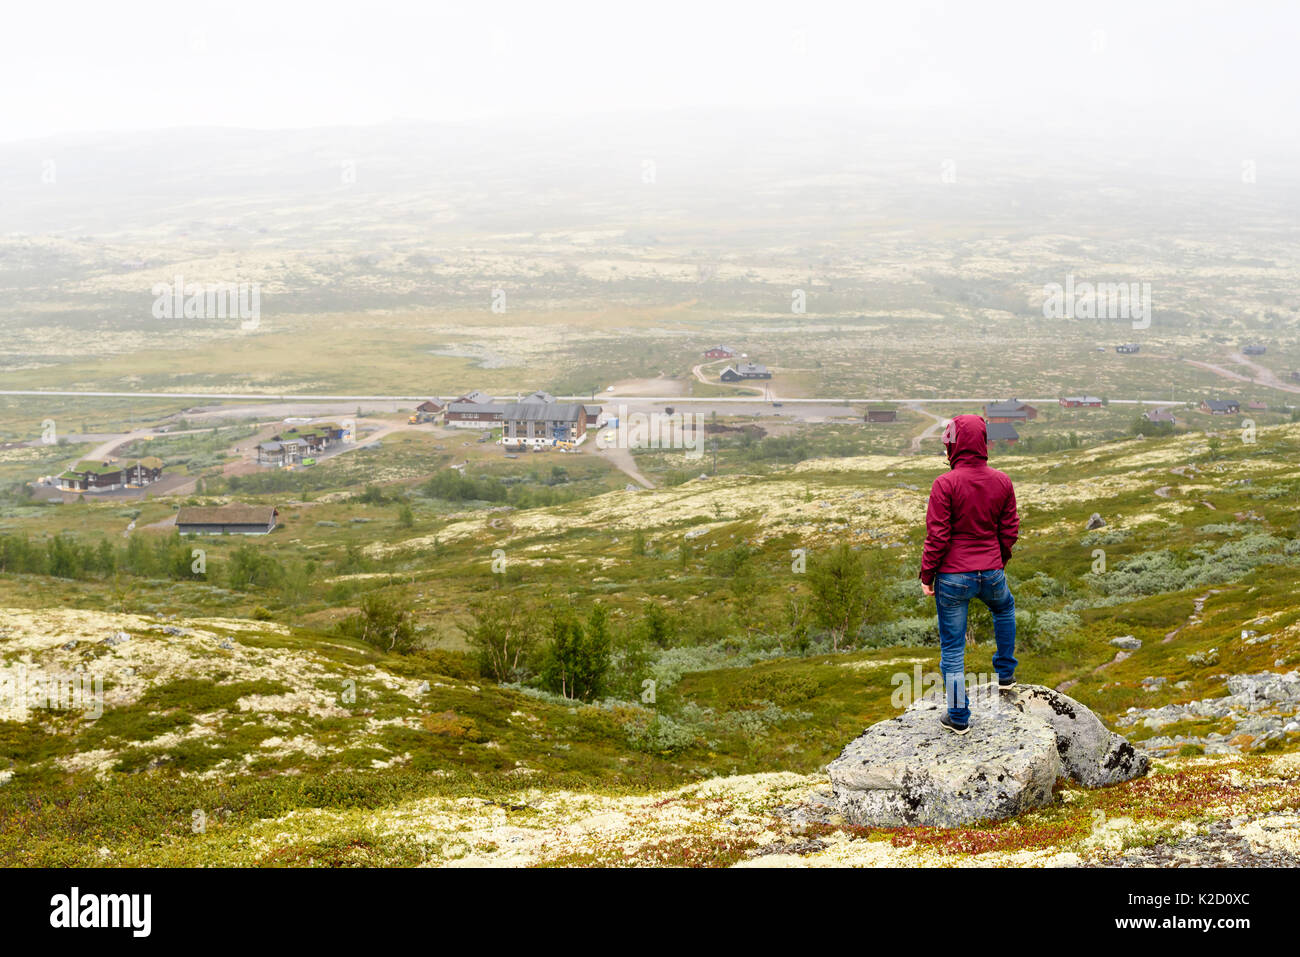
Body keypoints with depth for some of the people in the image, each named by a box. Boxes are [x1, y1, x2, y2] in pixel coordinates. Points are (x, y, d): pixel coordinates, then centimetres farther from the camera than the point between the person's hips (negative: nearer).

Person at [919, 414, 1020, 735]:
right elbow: (1010, 530, 7)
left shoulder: (945, 484, -15)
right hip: (991, 573, 4)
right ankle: (1005, 673, 43)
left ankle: (958, 716, 13)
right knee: (1004, 608, 37)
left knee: (952, 647, 7)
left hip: (953, 577, -4)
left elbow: (937, 536, -14)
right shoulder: (1002, 482, -1)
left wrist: (926, 575, -4)